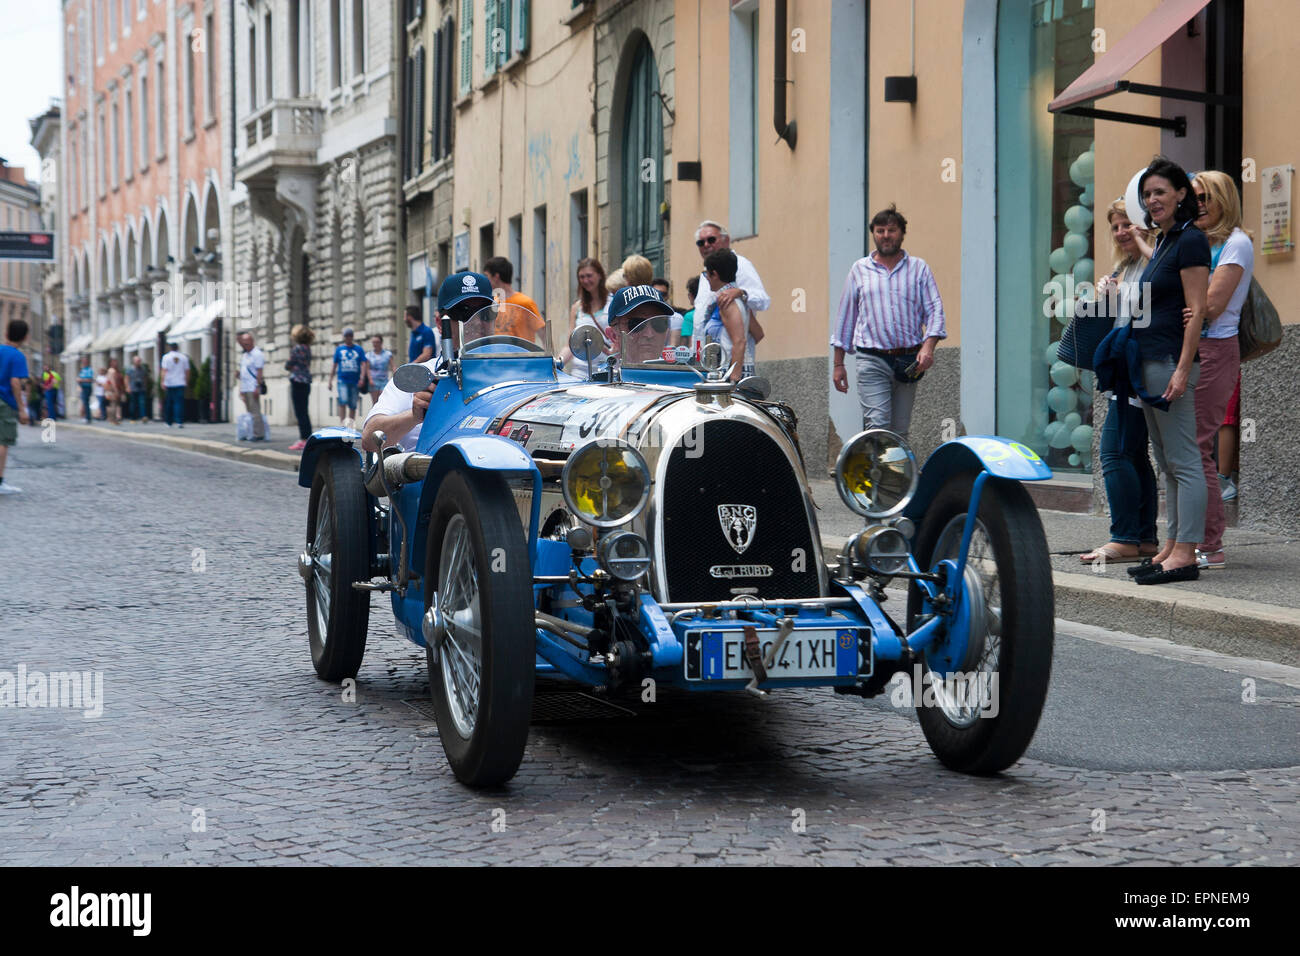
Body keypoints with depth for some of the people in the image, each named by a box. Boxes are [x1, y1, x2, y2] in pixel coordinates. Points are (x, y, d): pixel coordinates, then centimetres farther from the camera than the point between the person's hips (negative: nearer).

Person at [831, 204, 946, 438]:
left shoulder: (919, 268, 11)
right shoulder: (859, 270, 11)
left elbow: (934, 310, 4)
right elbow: (846, 316, 14)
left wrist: (928, 346, -14)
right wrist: (838, 364, 10)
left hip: (908, 362, 1)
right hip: (872, 360, -1)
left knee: (900, 430, 6)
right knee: (877, 425, -15)